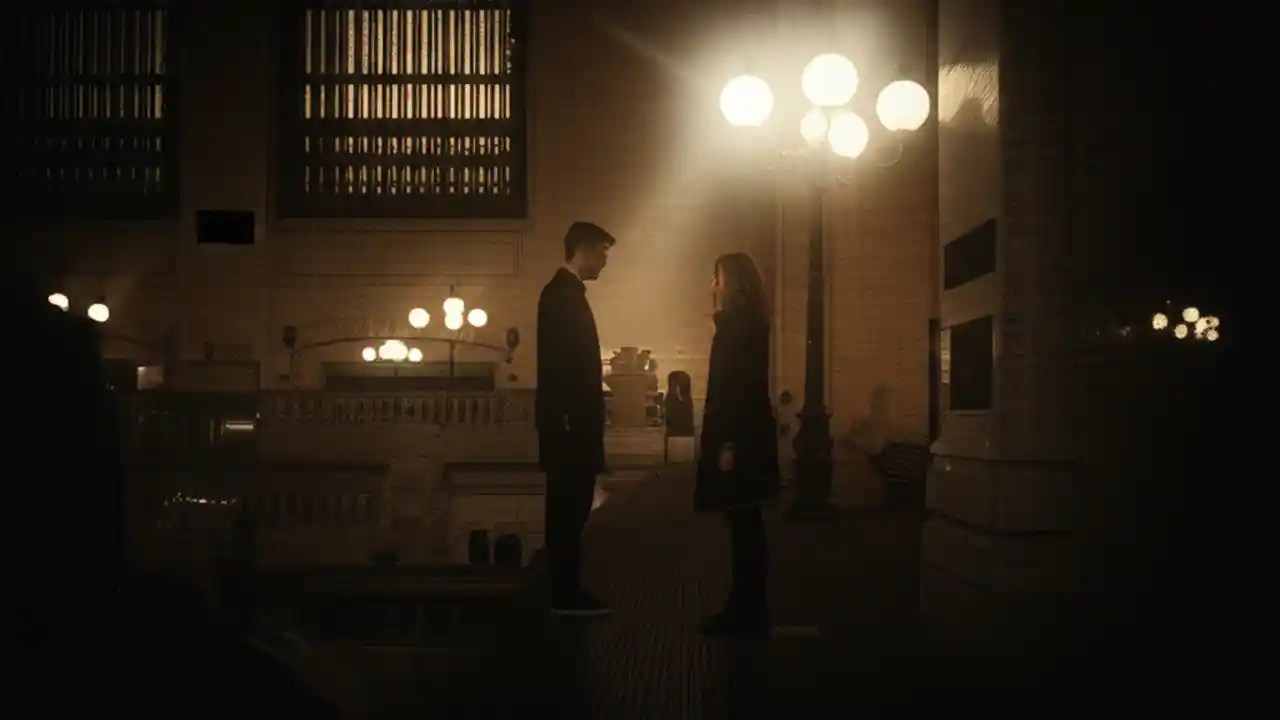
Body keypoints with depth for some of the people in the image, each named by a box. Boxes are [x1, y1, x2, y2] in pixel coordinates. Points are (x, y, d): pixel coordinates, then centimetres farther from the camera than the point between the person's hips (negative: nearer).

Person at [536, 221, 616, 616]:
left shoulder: (564, 292, 16)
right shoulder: (564, 294, -15)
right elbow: (565, 364, -21)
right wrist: (579, 421, -21)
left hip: (572, 421, 10)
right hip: (570, 422, -10)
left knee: (569, 507, 12)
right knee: (570, 507, -5)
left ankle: (567, 590, 17)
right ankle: (566, 594, 0)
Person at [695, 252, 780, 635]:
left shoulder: (743, 324, -13)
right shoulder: (737, 323, 16)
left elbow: (745, 386, -20)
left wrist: (730, 444, -22)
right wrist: (715, 438, 16)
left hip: (740, 439, -10)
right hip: (736, 435, 10)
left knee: (745, 525, -5)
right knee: (744, 525, 11)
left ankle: (749, 611, 0)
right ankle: (746, 607, 17)